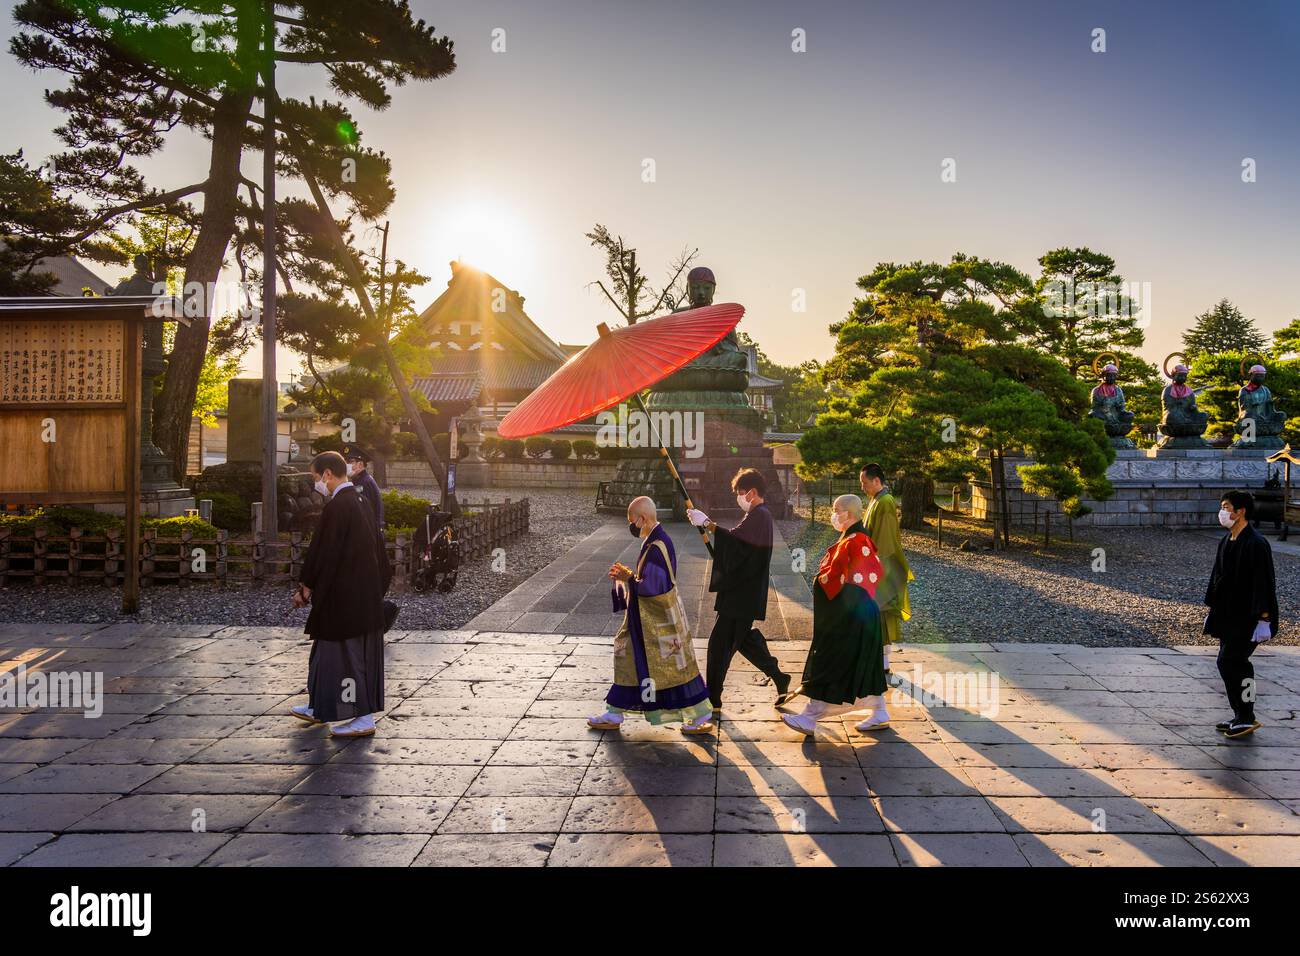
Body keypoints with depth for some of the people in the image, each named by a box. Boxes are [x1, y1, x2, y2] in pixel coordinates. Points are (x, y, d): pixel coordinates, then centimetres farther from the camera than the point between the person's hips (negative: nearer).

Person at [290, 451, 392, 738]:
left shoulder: (337, 507, -19)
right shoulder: (359, 501, 9)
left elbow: (322, 552, -17)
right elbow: (374, 545, 16)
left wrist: (306, 586, -7)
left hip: (343, 594, -10)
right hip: (364, 592, 10)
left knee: (346, 651, -1)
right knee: (328, 648, 20)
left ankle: (363, 718, 5)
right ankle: (320, 707, 33)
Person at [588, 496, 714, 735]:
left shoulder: (656, 547, -24)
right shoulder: (656, 540, 7)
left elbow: (650, 586, -26)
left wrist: (627, 578, -12)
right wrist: (629, 574, 5)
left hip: (659, 620, -10)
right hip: (650, 618, 10)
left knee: (673, 666, 0)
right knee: (631, 659, 15)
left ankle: (701, 717, 12)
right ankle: (615, 715, 24)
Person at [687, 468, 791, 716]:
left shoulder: (758, 516, -18)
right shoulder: (759, 515, 15)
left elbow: (735, 540, -30)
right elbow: (740, 544, 18)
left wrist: (707, 523, -23)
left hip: (742, 595, -10)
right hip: (744, 592, 10)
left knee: (720, 642, -4)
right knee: (741, 638, 21)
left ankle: (712, 700, 5)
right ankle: (778, 677, 30)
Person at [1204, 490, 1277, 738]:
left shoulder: (1256, 544, -17)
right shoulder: (1226, 541, 9)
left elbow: (1264, 584, -19)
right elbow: (1218, 577, 17)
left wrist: (1264, 618, -20)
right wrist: (1212, 608, 20)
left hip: (1247, 618, -9)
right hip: (1228, 616, 9)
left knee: (1229, 662, -9)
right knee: (1234, 664, 12)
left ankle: (1246, 718, 3)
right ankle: (1240, 717, 21)